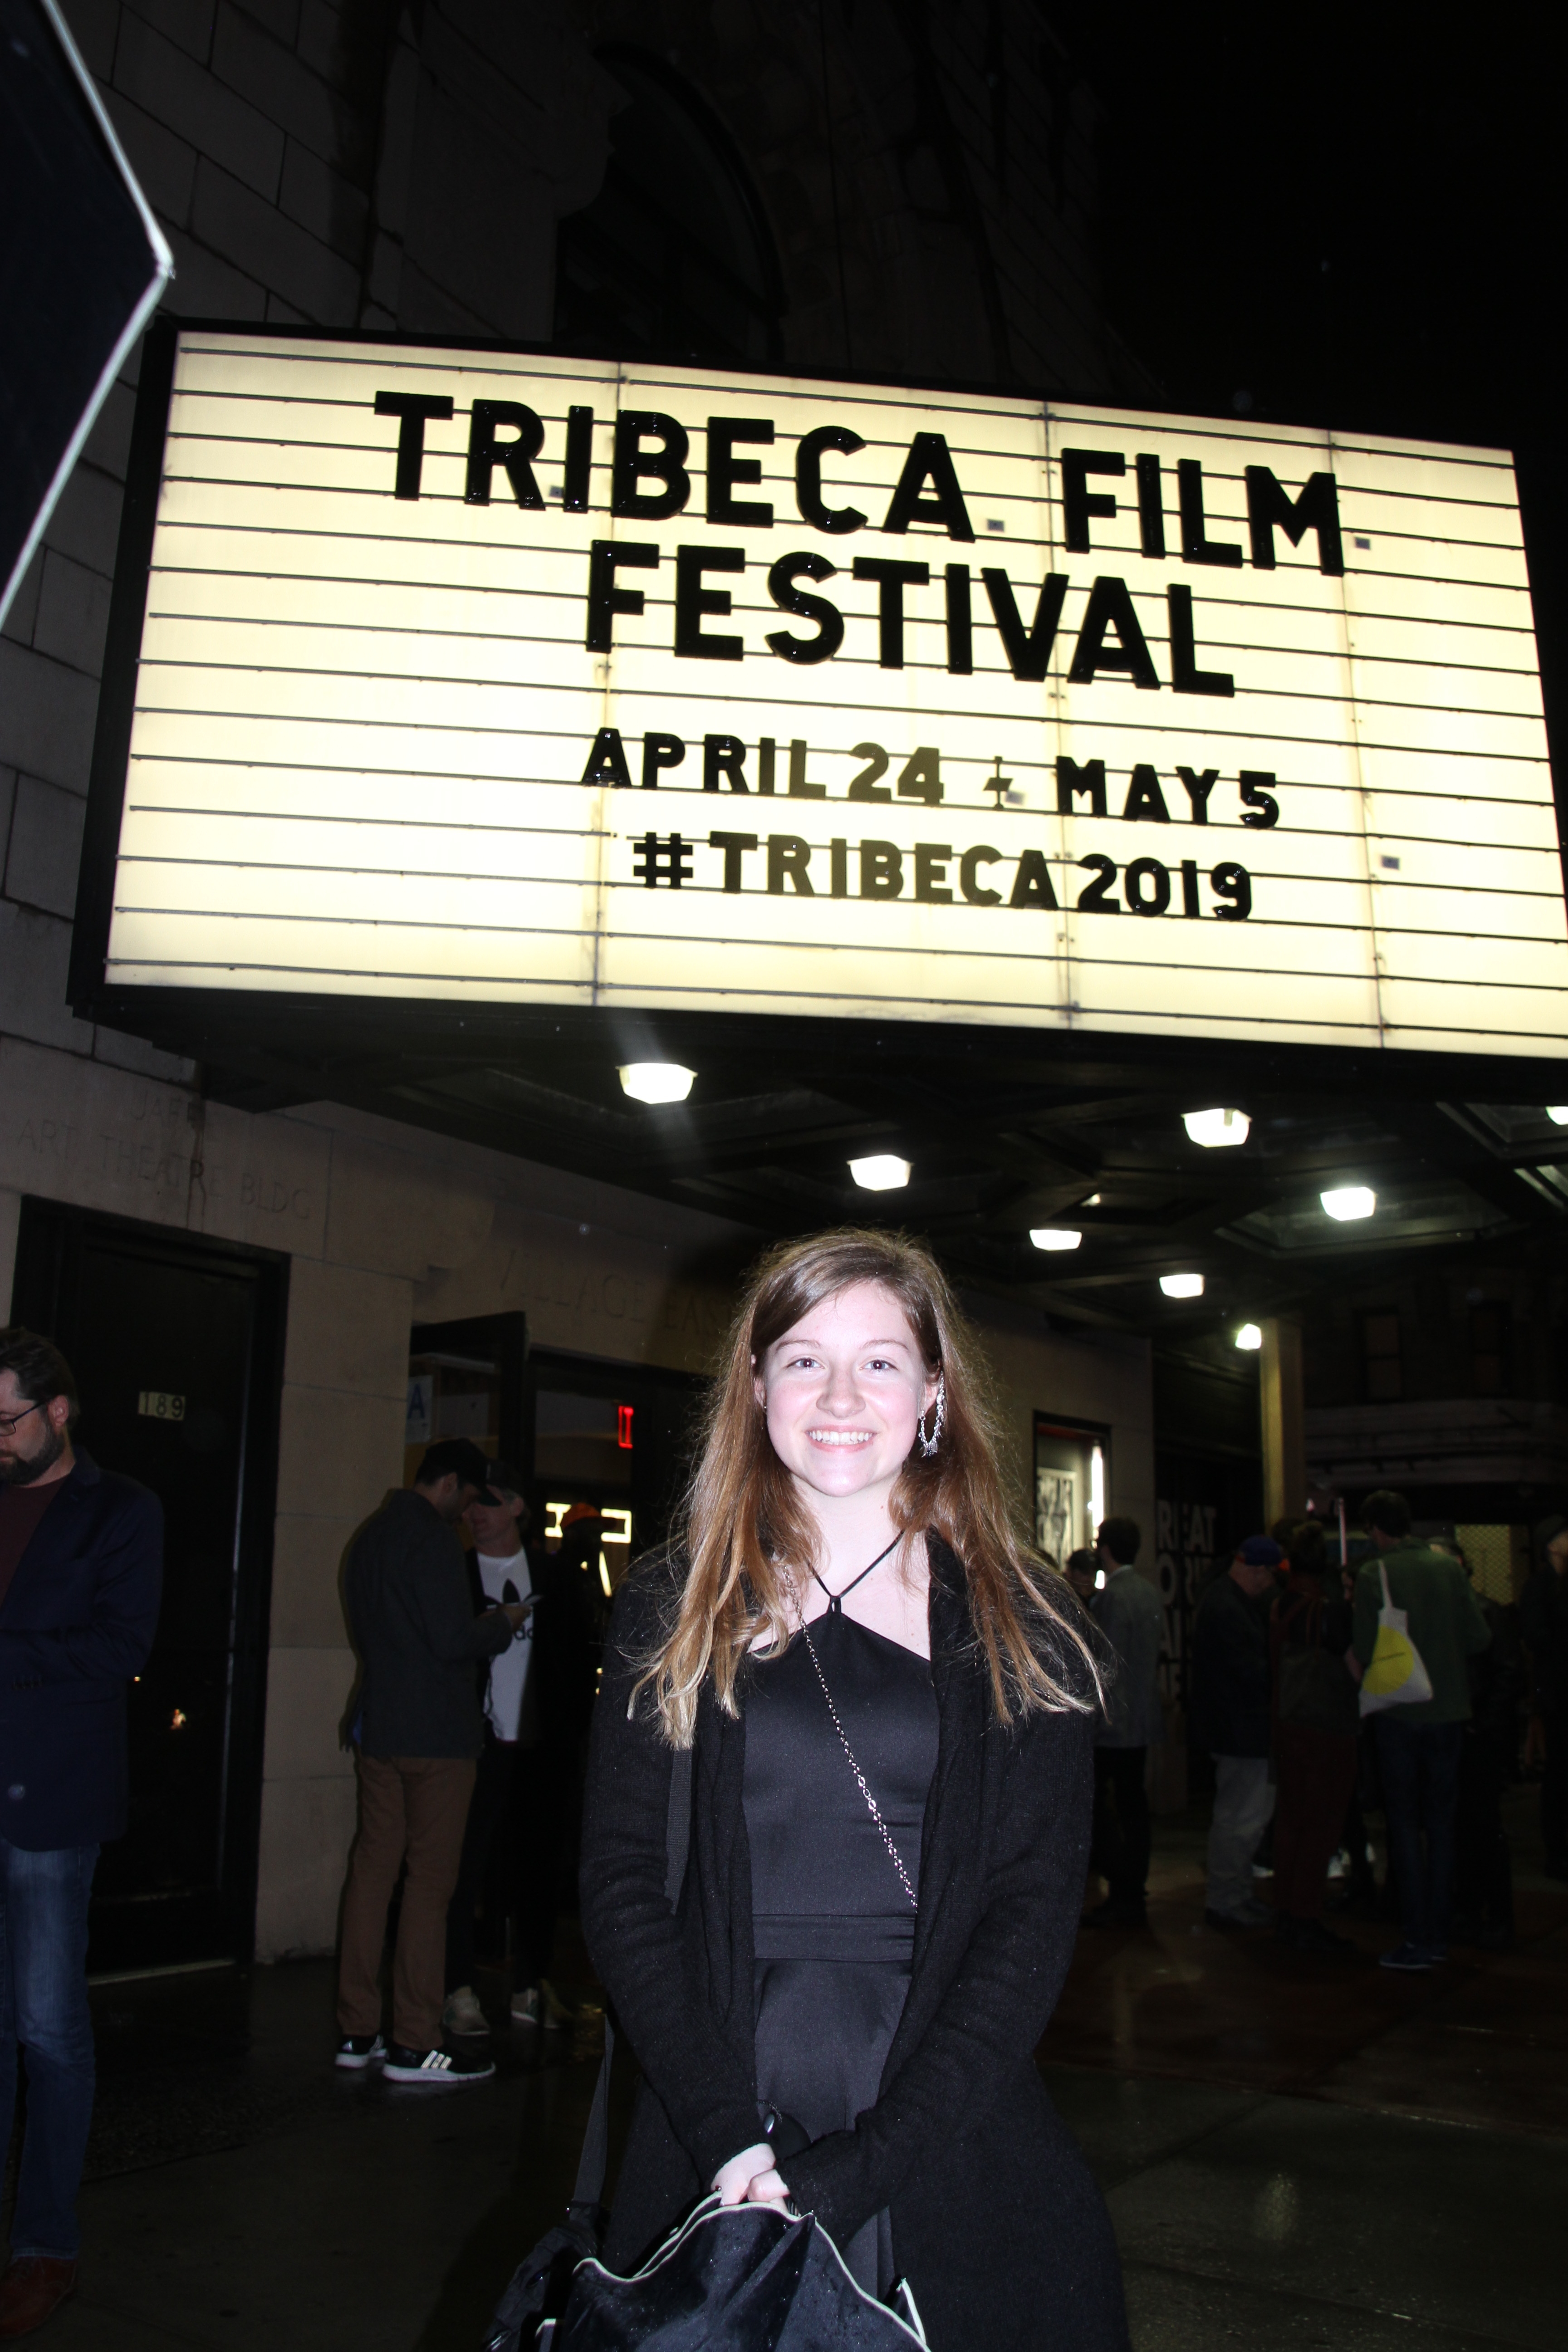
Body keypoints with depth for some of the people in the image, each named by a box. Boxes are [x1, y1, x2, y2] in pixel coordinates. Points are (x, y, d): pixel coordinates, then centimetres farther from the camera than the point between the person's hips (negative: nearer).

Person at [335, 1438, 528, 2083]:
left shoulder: (371, 1535, 14)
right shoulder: (433, 1540, -16)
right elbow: (453, 1639, -20)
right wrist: (503, 1622, -2)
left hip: (377, 1727, 9)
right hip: (434, 1733, -9)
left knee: (373, 1868, 11)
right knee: (430, 1882, -2)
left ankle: (358, 2031, 17)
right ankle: (415, 2044, 2)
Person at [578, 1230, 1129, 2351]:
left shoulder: (1022, 1626, -1)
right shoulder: (673, 1609, 1)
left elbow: (1037, 1910, -6)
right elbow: (622, 1881, -2)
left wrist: (855, 2164, -15)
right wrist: (731, 2135, -15)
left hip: (957, 2159, 0)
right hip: (714, 2164, 1)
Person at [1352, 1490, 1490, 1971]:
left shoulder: (1373, 1574, -12)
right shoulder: (1449, 1567, -1)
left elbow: (1366, 1651, -13)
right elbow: (1480, 1637, 1)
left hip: (1400, 1714, -4)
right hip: (1449, 1711, 4)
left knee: (1404, 1824, 4)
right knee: (1441, 1822, 13)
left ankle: (1417, 1939, 4)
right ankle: (1439, 1934, 18)